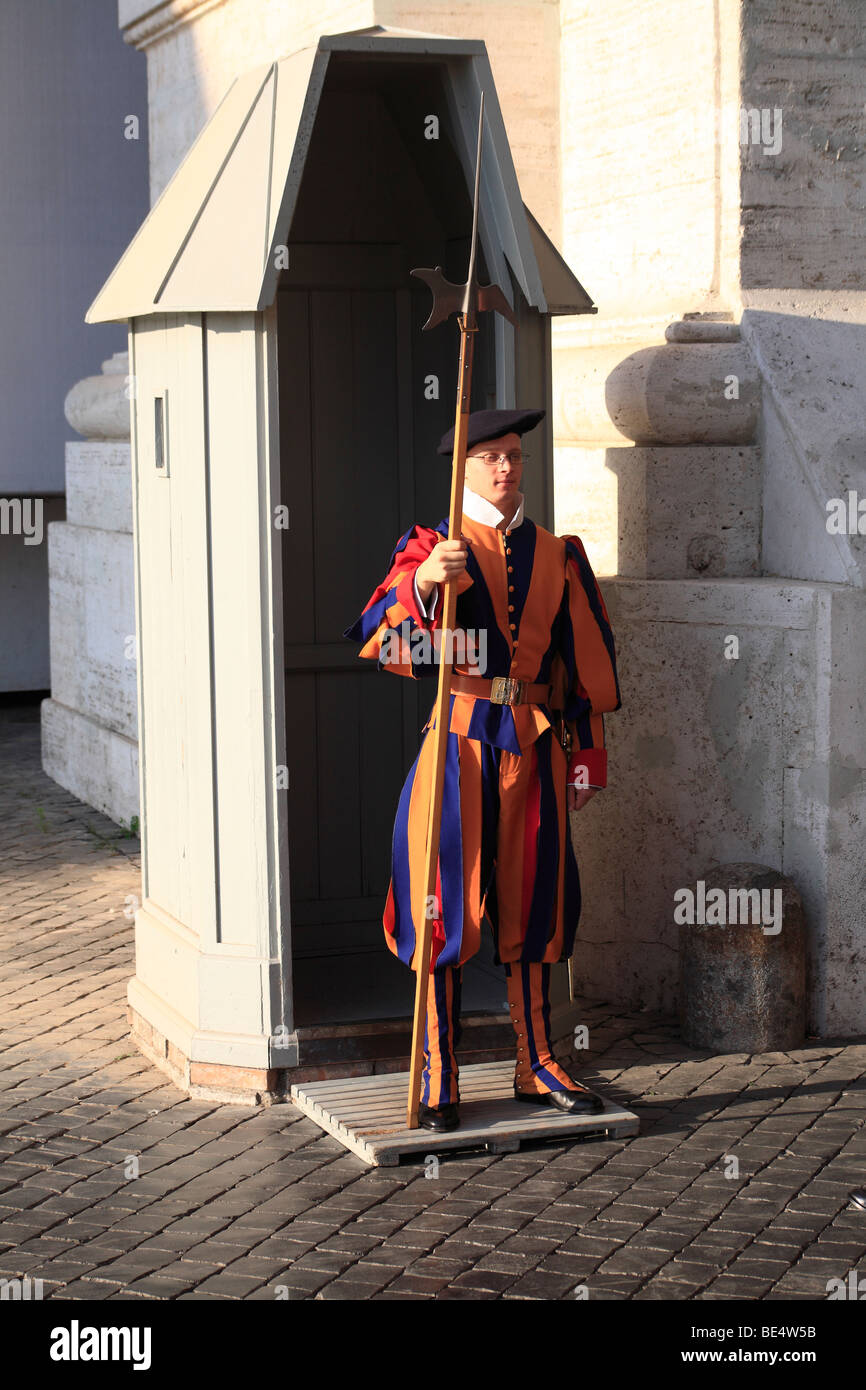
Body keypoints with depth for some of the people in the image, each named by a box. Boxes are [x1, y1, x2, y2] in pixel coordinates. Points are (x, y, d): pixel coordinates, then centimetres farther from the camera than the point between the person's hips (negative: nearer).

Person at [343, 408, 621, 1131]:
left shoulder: (558, 555, 12)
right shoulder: (432, 548, 1)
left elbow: (587, 663, 14)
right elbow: (377, 639, -16)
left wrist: (586, 757, 10)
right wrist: (421, 583, -35)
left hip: (534, 744, 4)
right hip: (458, 740, -3)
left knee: (531, 907, 9)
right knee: (448, 905, -3)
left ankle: (538, 1065, 20)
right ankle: (439, 1077, 4)